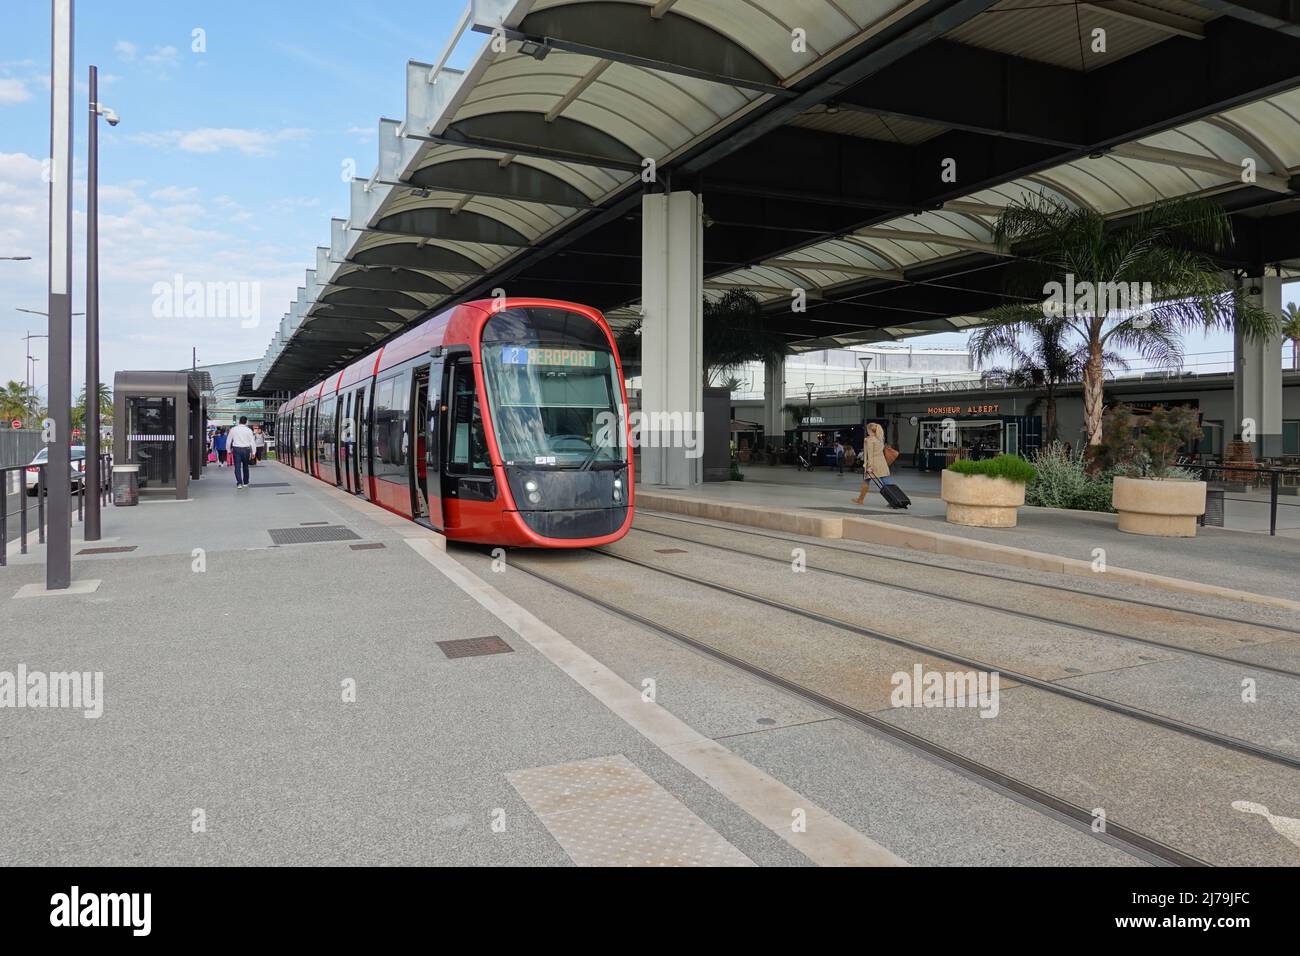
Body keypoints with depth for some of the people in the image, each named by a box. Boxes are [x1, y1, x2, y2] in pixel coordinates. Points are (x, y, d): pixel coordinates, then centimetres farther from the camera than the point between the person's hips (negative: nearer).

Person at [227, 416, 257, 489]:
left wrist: (229, 450, 18)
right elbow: (252, 441, -4)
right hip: (246, 449, 0)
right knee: (245, 466, 14)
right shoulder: (248, 430, -3)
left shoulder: (233, 429, 2)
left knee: (237, 466, 0)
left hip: (236, 449, 0)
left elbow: (228, 440, 7)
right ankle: (245, 483, 23)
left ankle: (239, 483, -14)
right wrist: (253, 452, 2)